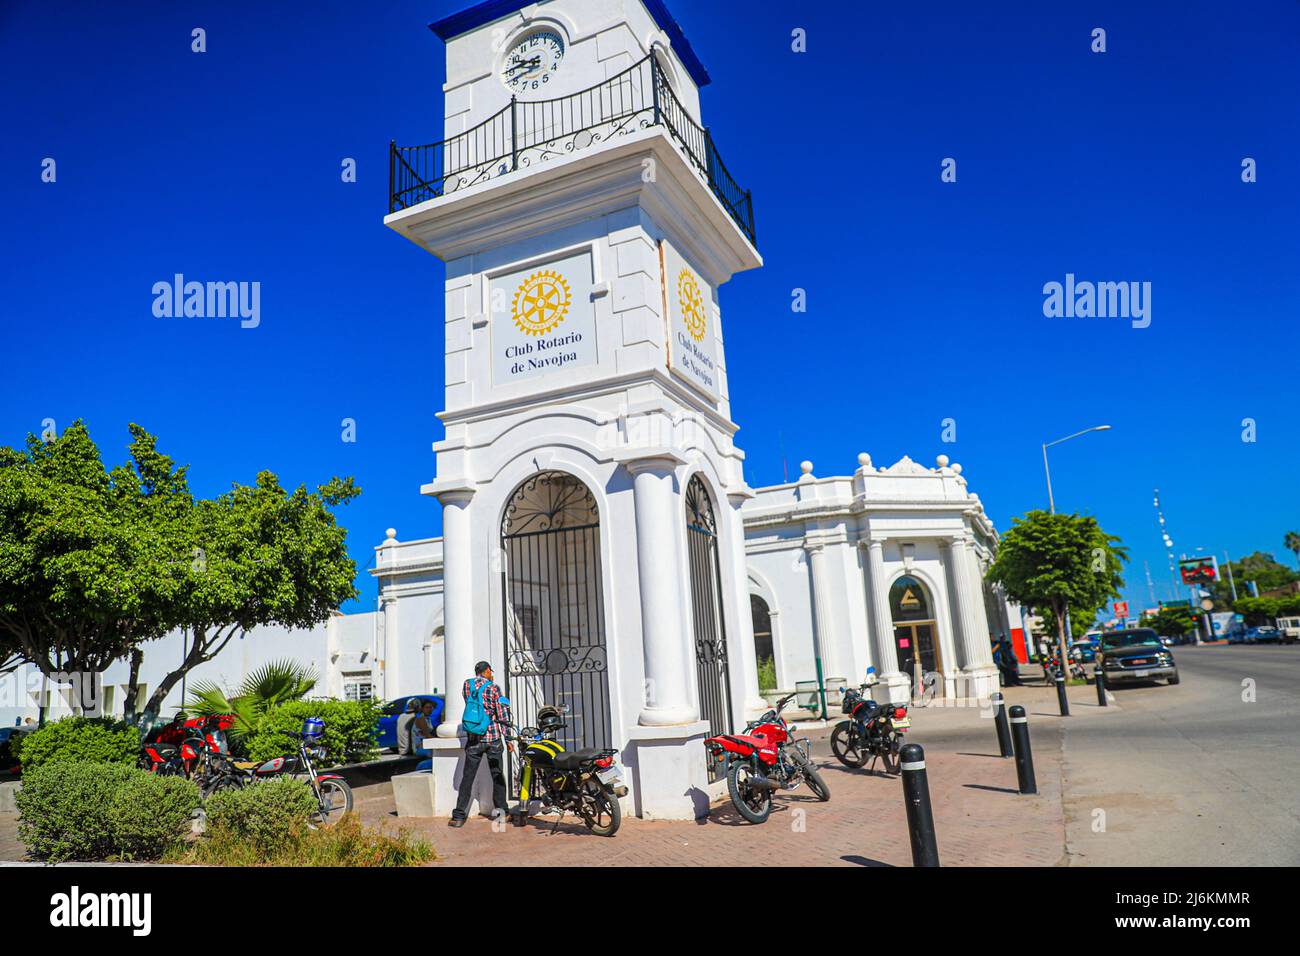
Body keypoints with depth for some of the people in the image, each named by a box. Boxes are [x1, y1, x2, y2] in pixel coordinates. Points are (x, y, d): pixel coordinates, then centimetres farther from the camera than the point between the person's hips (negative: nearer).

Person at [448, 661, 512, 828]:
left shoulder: (467, 685, 4)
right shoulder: (493, 688, -4)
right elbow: (503, 715, -5)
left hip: (473, 739, 2)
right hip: (493, 738, -2)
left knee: (468, 777, 4)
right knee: (497, 775, 11)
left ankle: (459, 816, 0)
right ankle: (500, 810, 14)